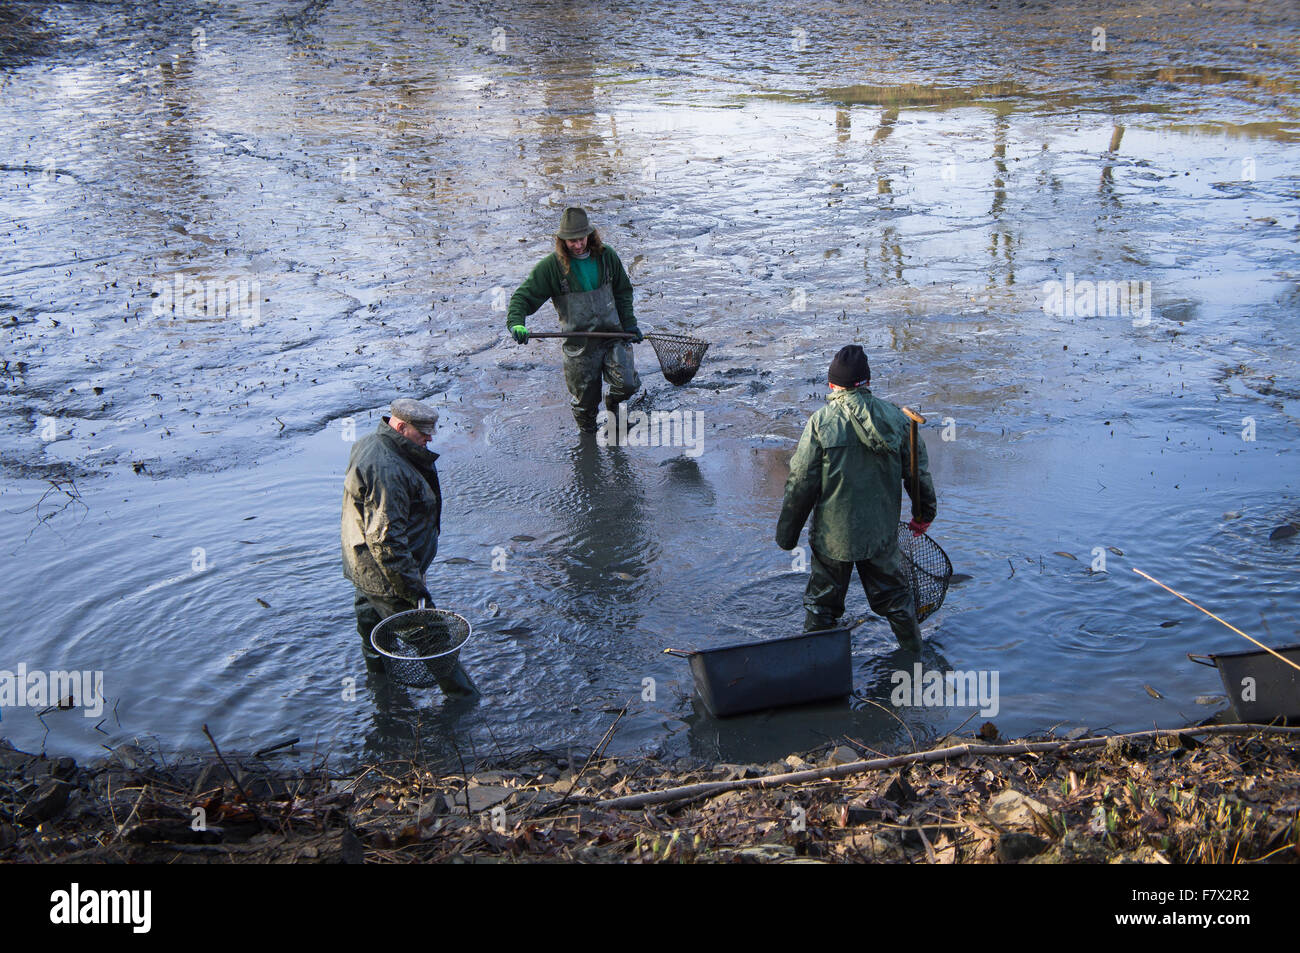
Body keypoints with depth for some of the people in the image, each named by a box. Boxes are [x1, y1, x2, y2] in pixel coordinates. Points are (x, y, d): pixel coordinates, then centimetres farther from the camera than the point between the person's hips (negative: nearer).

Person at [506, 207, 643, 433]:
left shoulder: (606, 256, 0)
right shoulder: (551, 266, -10)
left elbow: (623, 291, 14)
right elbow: (523, 297, -10)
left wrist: (629, 323, 7)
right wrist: (516, 323, -28)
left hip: (613, 334, 2)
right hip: (579, 344, -2)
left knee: (628, 384, -11)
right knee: (584, 400, 6)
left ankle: (613, 400, 26)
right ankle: (588, 435, 37)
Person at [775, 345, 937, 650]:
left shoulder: (821, 422, -14)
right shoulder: (894, 416, -2)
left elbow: (801, 482, -12)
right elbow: (919, 470, 7)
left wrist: (787, 533, -1)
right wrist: (924, 514, 23)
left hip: (833, 534, -3)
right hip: (882, 531, 3)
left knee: (822, 602, 11)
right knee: (893, 592, 21)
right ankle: (914, 651, 35)